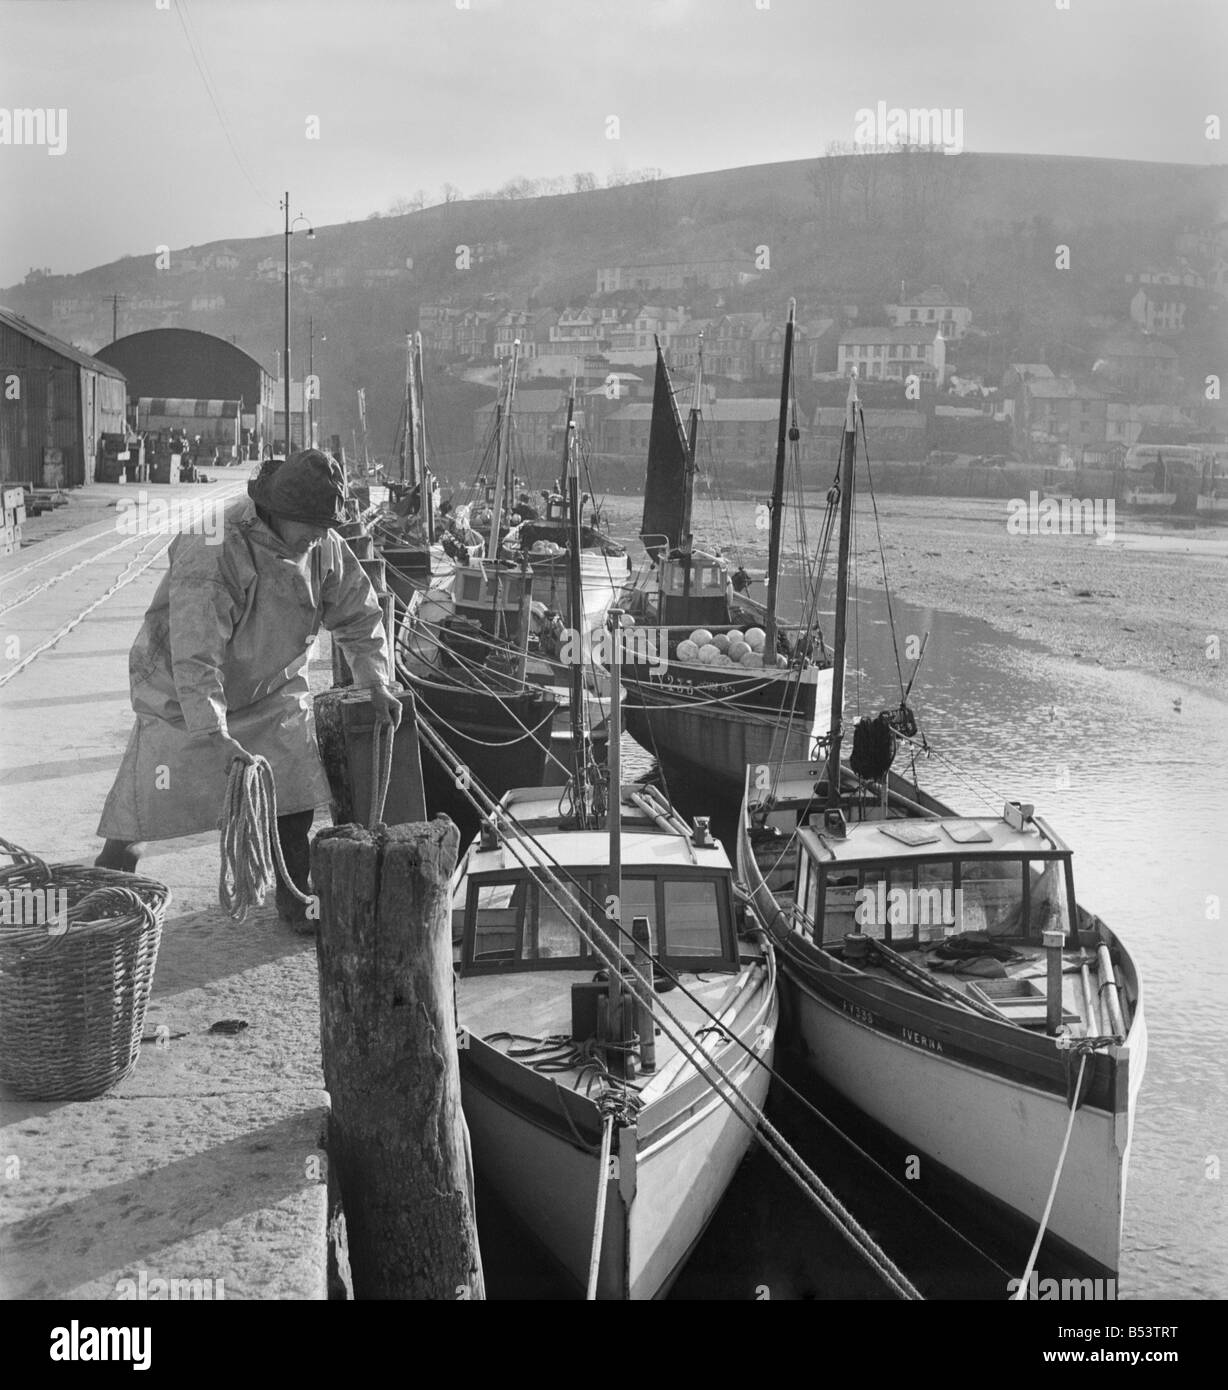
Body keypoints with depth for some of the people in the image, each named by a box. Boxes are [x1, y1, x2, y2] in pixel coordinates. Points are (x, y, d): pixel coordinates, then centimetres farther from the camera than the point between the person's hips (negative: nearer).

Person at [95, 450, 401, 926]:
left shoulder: (324, 548, -11)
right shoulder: (212, 553, -32)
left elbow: (359, 614, 6)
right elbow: (195, 656, -38)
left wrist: (376, 681, -4)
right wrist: (215, 735, -44)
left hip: (272, 690, 5)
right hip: (182, 695, -5)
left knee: (294, 796, -3)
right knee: (148, 799, -5)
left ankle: (295, 900, 16)